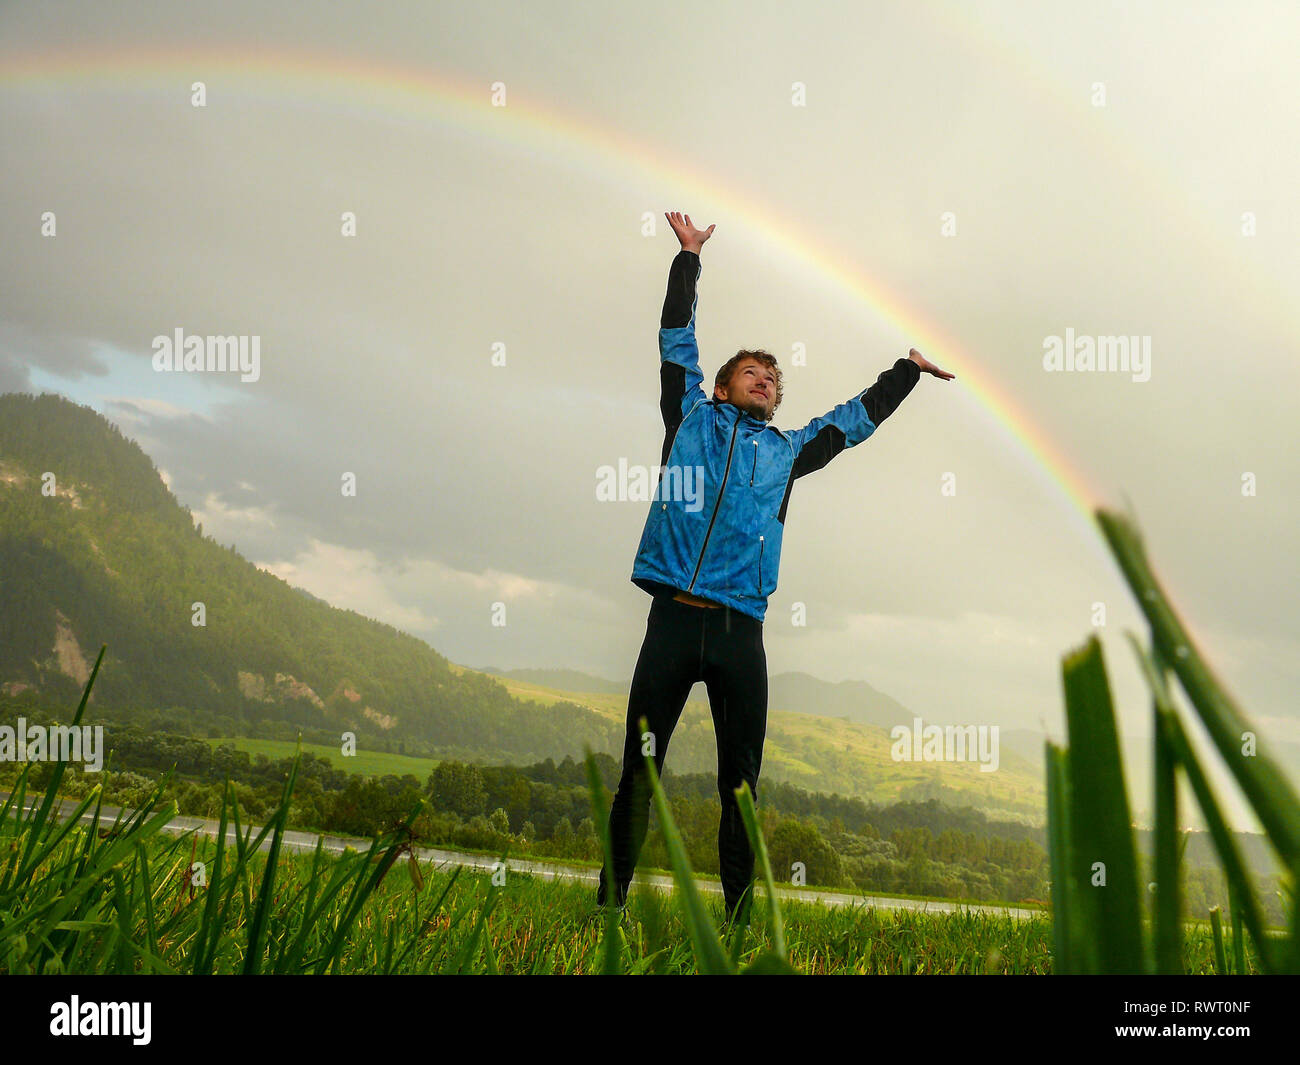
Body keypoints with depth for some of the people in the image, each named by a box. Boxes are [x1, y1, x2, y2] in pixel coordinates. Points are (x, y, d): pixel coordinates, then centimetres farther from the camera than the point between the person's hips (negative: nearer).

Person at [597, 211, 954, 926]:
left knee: (741, 782, 4)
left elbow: (854, 420, 36)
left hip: (740, 632, 3)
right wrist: (688, 257, 19)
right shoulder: (692, 419, 15)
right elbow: (677, 340, 17)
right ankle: (609, 903, 5)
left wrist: (906, 371, 41)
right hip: (673, 622, -3)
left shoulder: (786, 452, 23)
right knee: (638, 769, -3)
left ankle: (738, 920, 10)